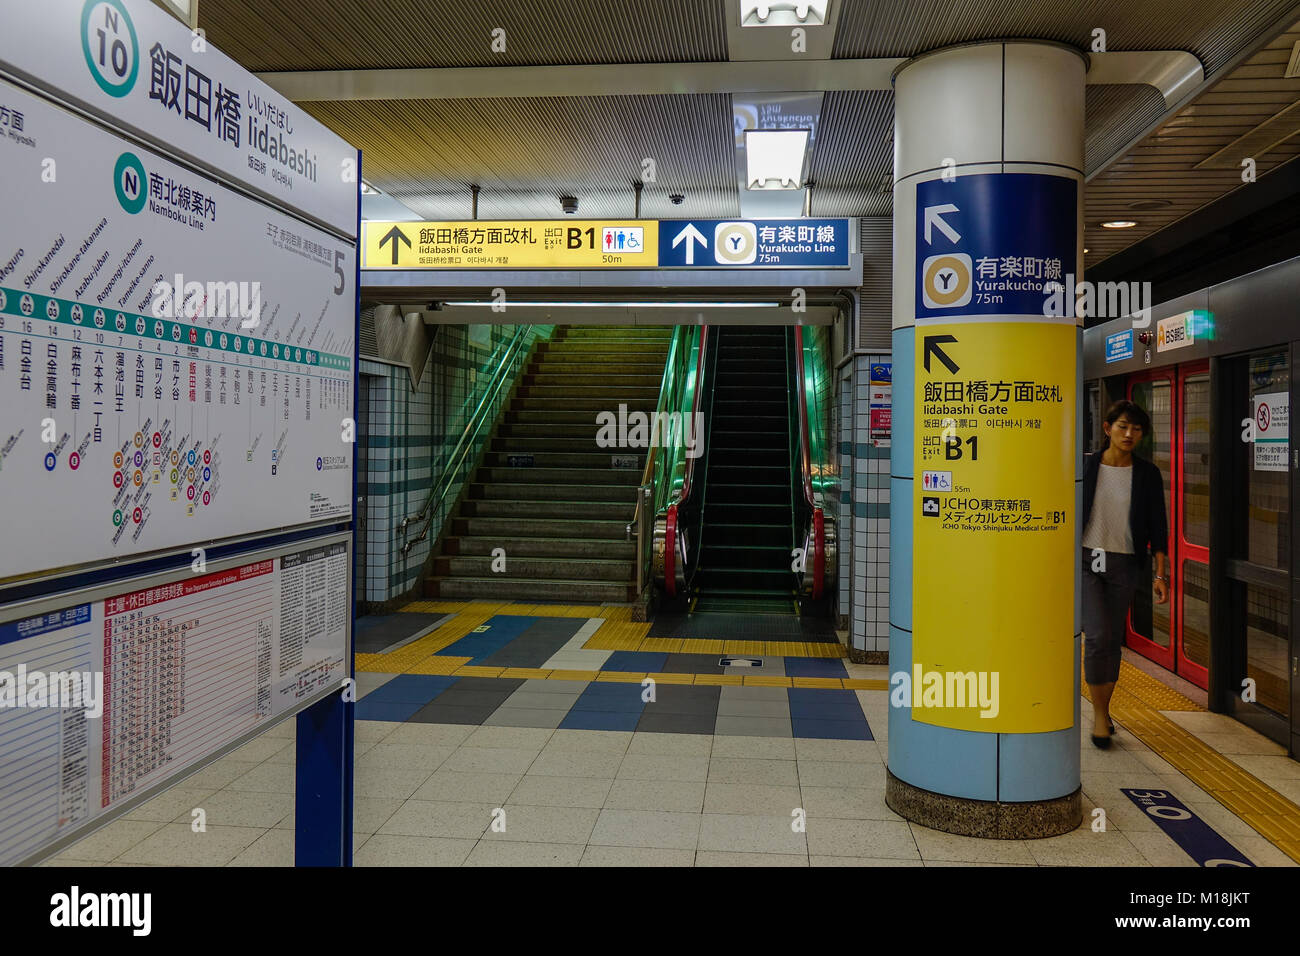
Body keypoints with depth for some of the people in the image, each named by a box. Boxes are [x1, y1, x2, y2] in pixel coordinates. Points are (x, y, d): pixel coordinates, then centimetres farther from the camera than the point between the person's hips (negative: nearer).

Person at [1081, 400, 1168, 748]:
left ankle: (1104, 711, 26)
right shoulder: (1086, 466, -2)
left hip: (1124, 565, 2)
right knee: (1097, 636, -12)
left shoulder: (1147, 473, 1)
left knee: (1113, 640, 9)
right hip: (1086, 560, -2)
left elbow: (1157, 524, 3)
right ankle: (1099, 714, 2)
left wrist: (1160, 573, -2)